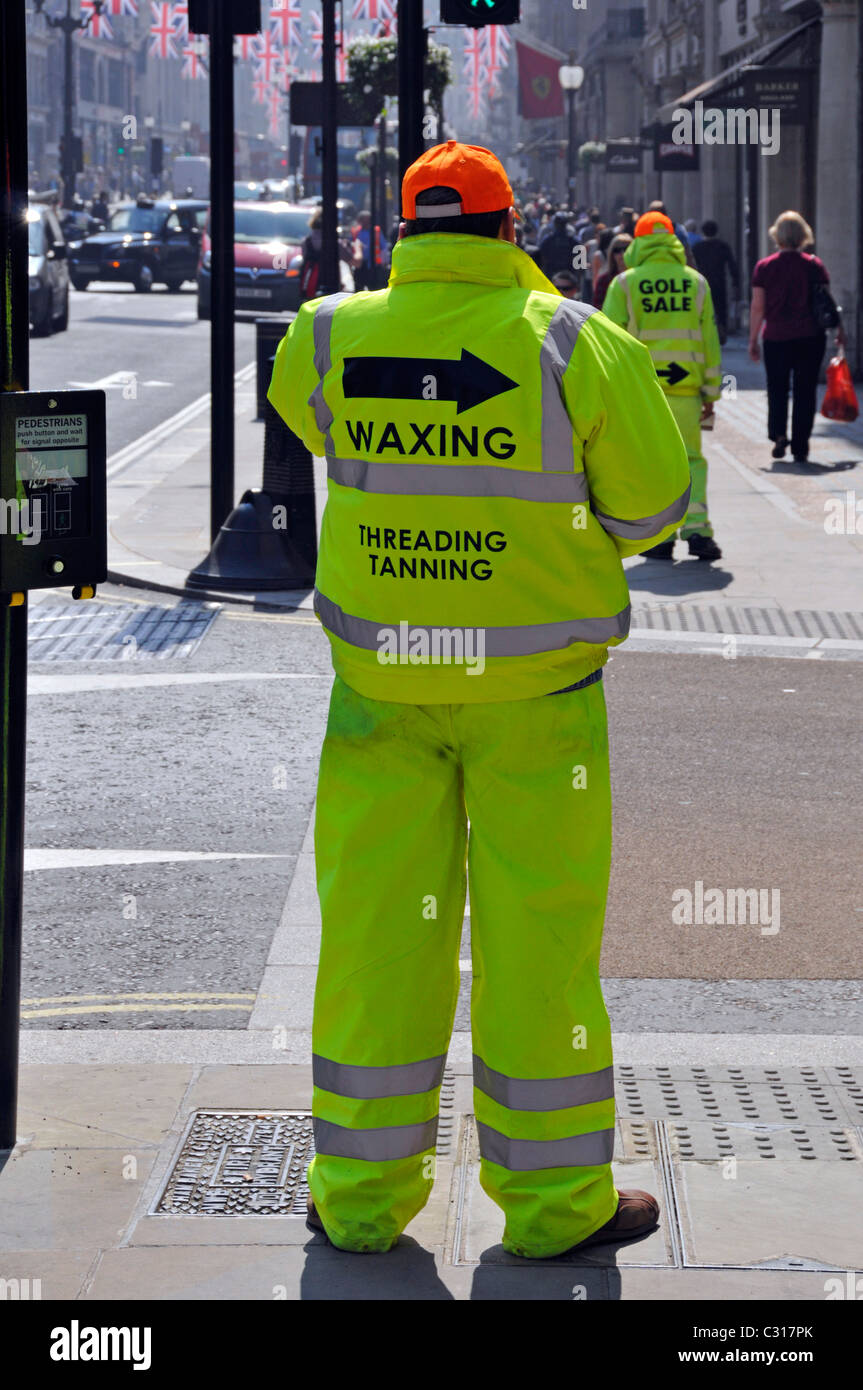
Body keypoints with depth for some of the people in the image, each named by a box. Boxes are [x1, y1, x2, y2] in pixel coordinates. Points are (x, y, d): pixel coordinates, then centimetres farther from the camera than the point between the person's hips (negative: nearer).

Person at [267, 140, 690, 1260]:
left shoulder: (329, 338, -3)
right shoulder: (575, 344, -10)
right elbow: (651, 503, -5)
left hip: (380, 676, 2)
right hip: (534, 685, -2)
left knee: (376, 922, 10)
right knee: (540, 926, 7)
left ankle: (361, 1192, 17)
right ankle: (553, 1197, 15)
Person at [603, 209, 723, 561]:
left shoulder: (625, 284, -1)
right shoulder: (696, 282, 6)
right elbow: (709, 339, 7)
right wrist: (710, 392, 12)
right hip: (685, 386, 2)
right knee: (689, 459, 9)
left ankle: (660, 535, 3)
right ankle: (696, 528, -7)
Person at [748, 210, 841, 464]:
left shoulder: (764, 267, -1)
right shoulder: (814, 266, -2)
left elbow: (757, 307, -2)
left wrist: (753, 340, 4)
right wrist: (839, 330, 13)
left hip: (776, 338, 0)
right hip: (810, 336, 0)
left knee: (777, 389, 15)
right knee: (805, 391, 6)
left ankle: (778, 434, -5)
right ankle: (800, 449, 4)